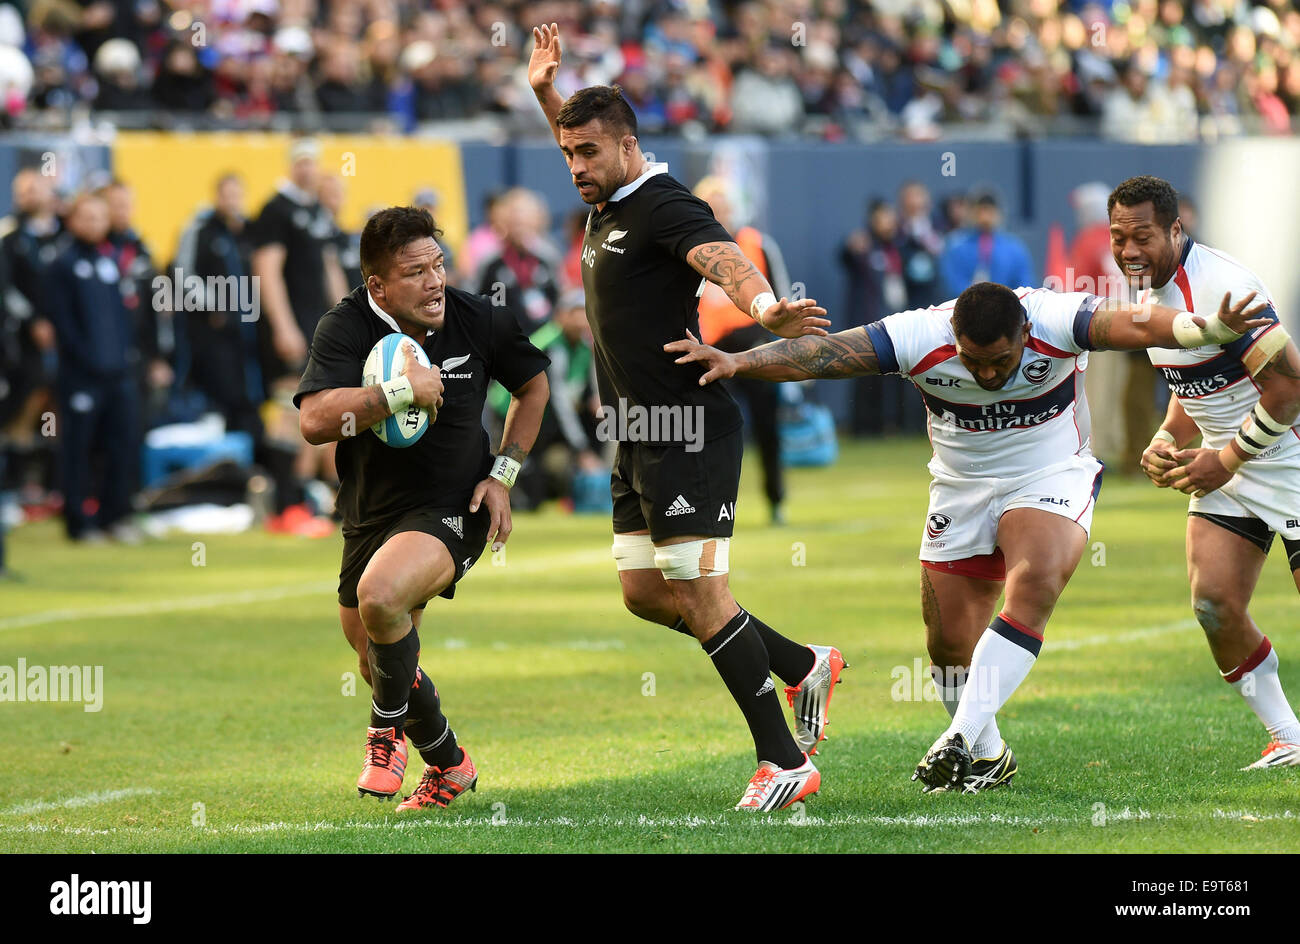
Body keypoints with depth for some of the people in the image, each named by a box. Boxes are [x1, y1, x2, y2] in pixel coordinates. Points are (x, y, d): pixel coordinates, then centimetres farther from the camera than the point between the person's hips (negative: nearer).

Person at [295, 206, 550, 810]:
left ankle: (388, 732, -5)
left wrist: (504, 472, 4)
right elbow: (315, 420, -29)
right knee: (378, 664, 16)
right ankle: (448, 763, 45)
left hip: (453, 509, -3)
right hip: (370, 513, 3)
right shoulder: (346, 327, -14)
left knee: (380, 595, -32)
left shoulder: (474, 320, -8)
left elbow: (533, 382, 12)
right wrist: (402, 391, -35)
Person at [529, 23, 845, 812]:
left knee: (700, 597, -11)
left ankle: (785, 761, -8)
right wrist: (546, 92, 28)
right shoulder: (607, 207, 14)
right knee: (645, 594, 11)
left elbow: (722, 256, -35)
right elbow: (585, 150, 38)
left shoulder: (664, 207, -15)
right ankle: (803, 666, 24)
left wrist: (763, 306, -54)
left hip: (689, 433, -10)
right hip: (639, 436, 10)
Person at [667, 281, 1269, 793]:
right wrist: (734, 362, -37)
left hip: (1052, 477, -2)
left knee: (1035, 584, -30)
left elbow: (1139, 326, -39)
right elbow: (819, 355, -25)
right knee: (950, 641, 2)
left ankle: (962, 738, -28)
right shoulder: (919, 338, -23)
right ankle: (987, 757, 27)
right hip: (961, 489, 2)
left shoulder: (1058, 322, -26)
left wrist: (1207, 328, -57)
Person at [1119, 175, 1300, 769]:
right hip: (1226, 463, 8)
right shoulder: (1149, 291, 7)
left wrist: (1226, 460, -18)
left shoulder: (1222, 286, -23)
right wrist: (1167, 441, 3)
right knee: (1212, 602, -7)